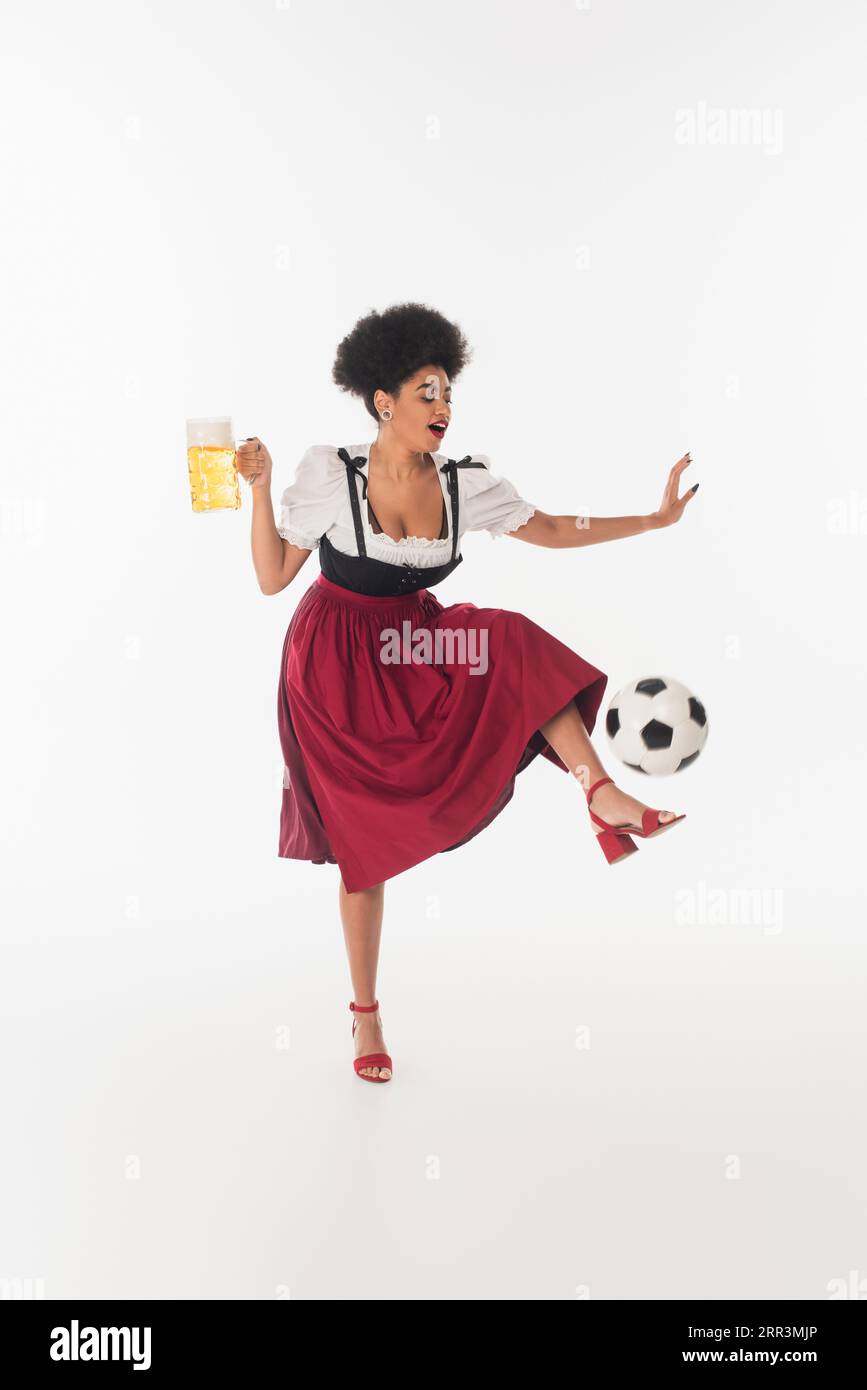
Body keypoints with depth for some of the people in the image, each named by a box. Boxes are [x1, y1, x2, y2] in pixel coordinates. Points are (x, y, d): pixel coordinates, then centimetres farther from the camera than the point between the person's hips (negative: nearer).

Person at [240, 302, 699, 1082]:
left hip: (413, 652, 4)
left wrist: (656, 519, -2)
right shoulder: (330, 473, -15)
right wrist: (261, 488, -21)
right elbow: (272, 579, -10)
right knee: (365, 843, 2)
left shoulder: (466, 484, -7)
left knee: (521, 650, -26)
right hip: (336, 666, -3)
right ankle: (366, 1014, 19)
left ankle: (602, 793, -26)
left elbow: (556, 531, 2)